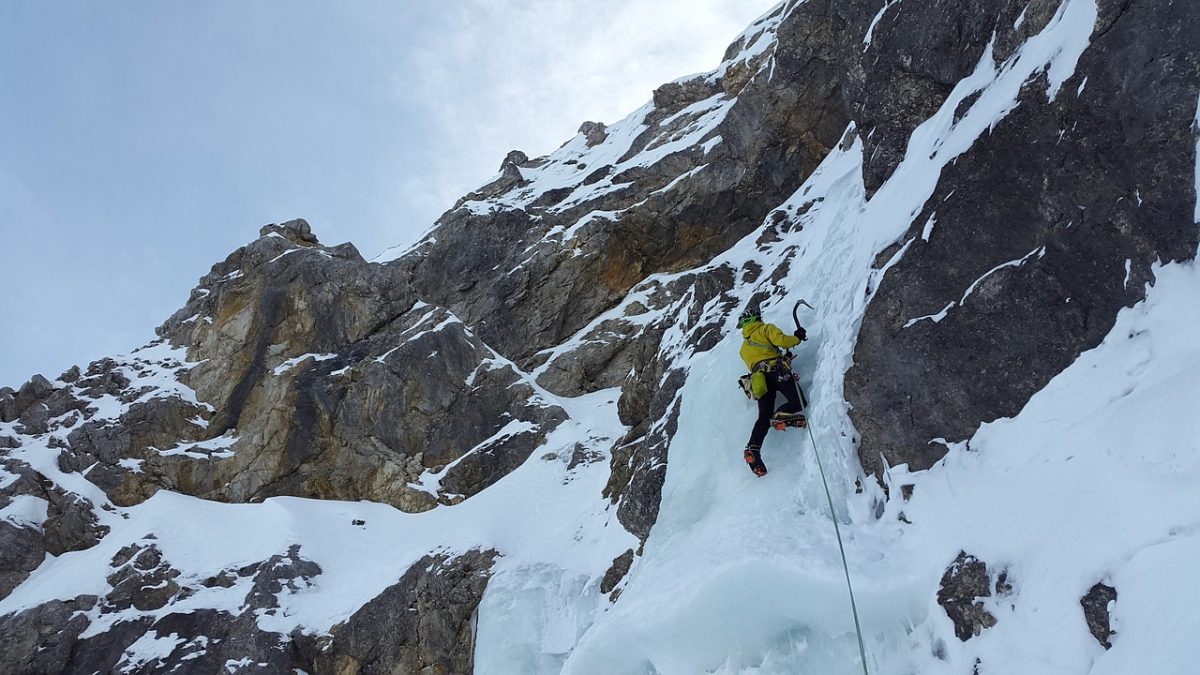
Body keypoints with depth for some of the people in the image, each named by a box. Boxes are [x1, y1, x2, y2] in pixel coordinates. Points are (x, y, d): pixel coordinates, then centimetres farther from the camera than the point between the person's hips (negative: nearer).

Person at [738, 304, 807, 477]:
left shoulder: (744, 347, 33)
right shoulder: (766, 328, 14)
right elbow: (781, 340, -5)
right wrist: (797, 338, 13)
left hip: (759, 378, 5)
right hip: (777, 370, -5)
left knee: (764, 417, -4)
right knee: (798, 402, -9)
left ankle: (753, 448, -25)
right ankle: (780, 415, -39)